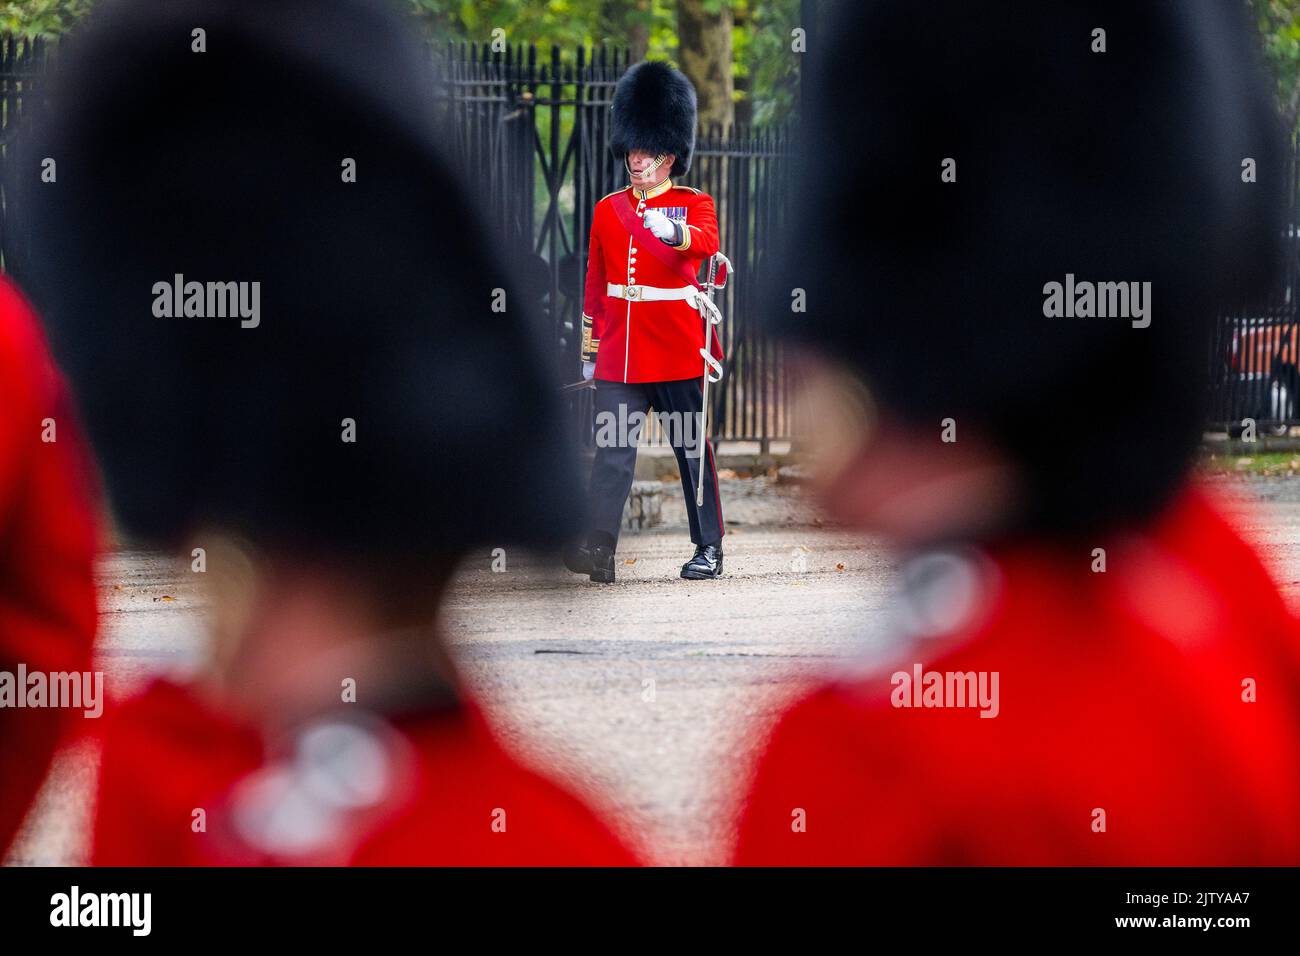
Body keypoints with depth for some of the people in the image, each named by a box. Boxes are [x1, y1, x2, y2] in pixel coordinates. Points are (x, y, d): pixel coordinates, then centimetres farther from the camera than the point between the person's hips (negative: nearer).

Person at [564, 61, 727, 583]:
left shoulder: (693, 204, 0)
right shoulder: (608, 210, 12)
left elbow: (707, 243, -23)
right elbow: (595, 281, 16)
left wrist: (674, 232, -44)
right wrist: (589, 347, 14)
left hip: (676, 345, -3)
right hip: (620, 352, 3)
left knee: (692, 448, 4)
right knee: (612, 449, -8)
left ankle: (709, 550, 12)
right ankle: (598, 550, -17)